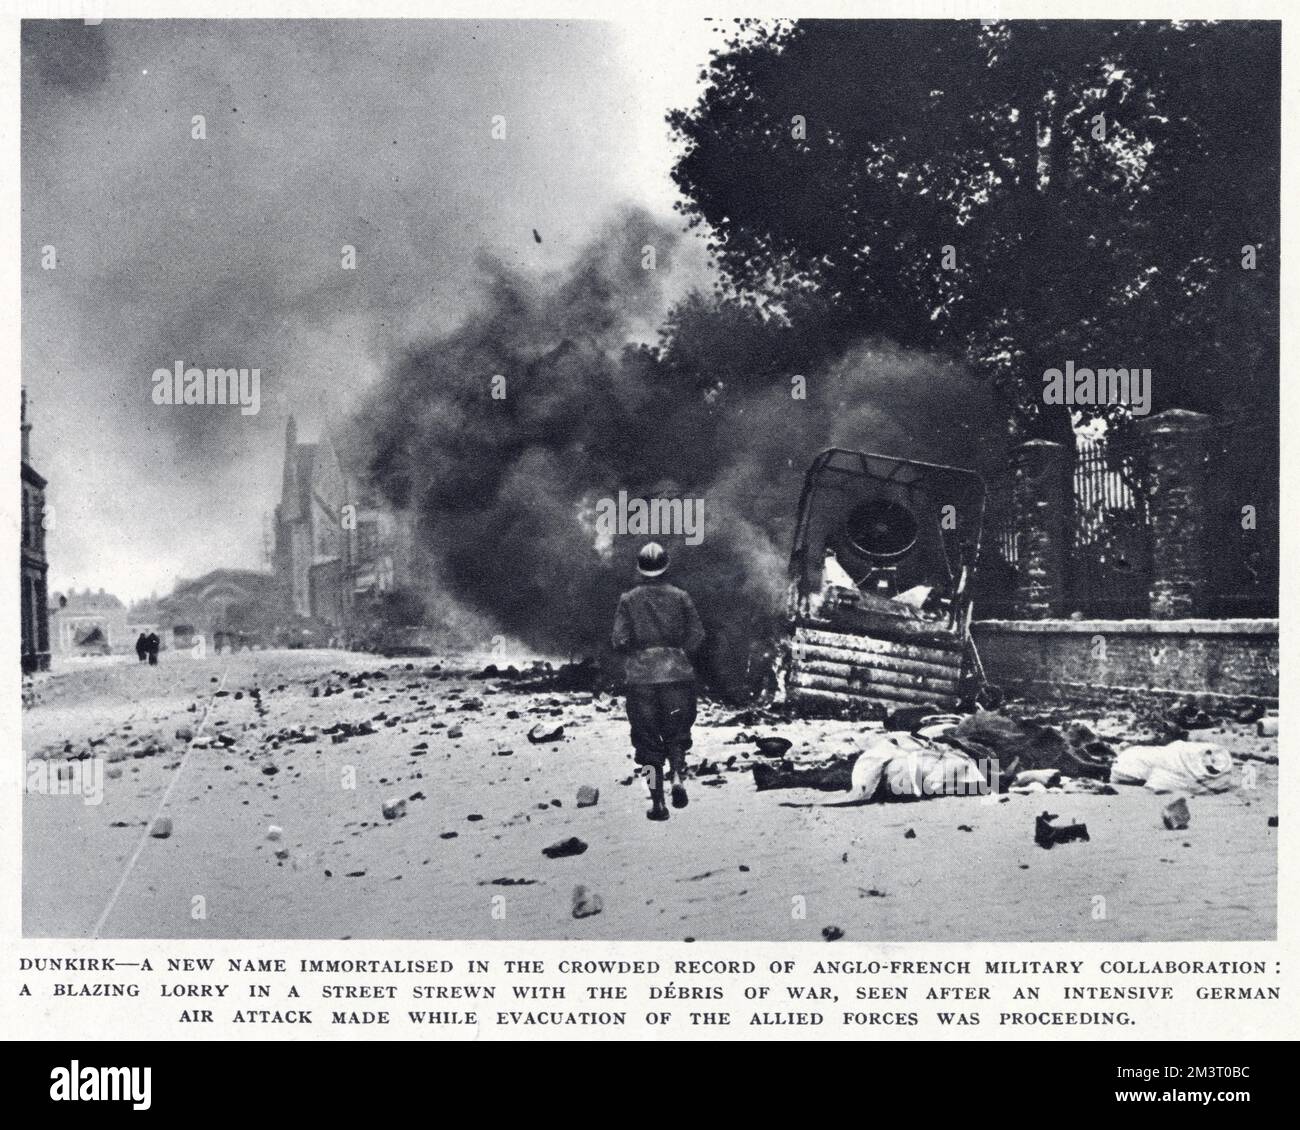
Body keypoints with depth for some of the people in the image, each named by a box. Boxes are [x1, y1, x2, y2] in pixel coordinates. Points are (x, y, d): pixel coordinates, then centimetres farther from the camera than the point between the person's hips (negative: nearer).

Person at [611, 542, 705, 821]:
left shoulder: (628, 600, 0)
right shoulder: (680, 597, 1)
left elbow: (619, 641, -6)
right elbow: (697, 634, -3)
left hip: (640, 678, 0)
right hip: (677, 675, 1)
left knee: (648, 741, 7)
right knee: (676, 735, 16)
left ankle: (657, 802, 3)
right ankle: (678, 778, -9)